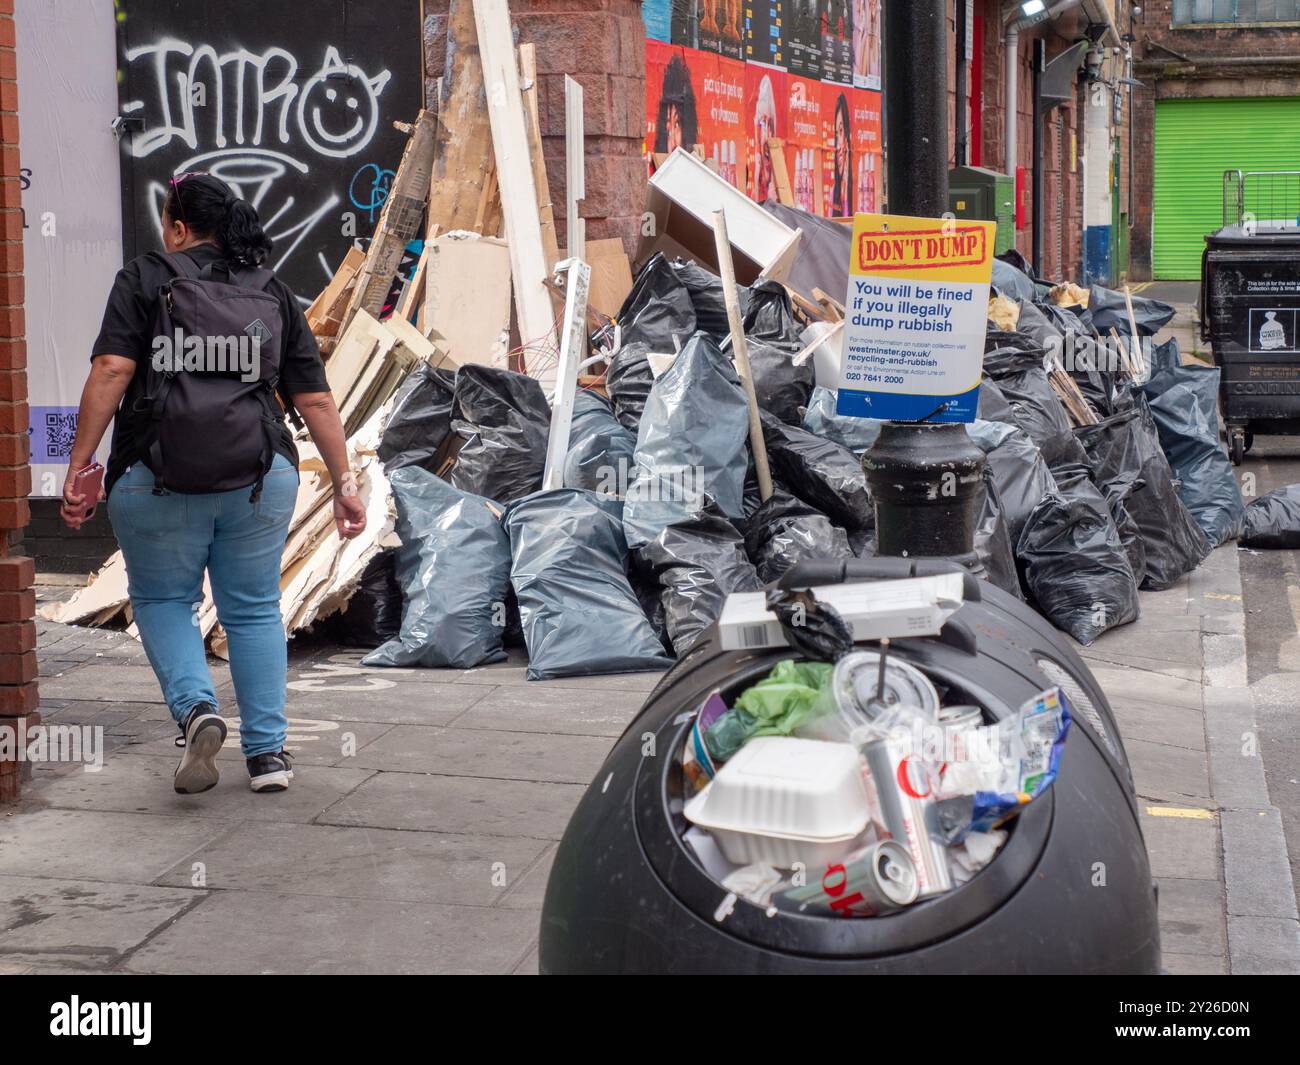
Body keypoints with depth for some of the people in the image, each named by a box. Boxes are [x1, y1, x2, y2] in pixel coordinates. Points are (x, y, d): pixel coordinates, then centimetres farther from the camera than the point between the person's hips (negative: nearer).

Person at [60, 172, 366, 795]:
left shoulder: (143, 280, 3)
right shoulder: (274, 294, 13)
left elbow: (111, 372, -9)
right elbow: (315, 400, 9)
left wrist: (78, 467, -8)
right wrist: (344, 482, 13)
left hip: (158, 480, -2)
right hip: (260, 479, 3)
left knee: (162, 599, 16)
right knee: (253, 608, 14)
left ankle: (195, 708, -6)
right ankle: (267, 753, 13)